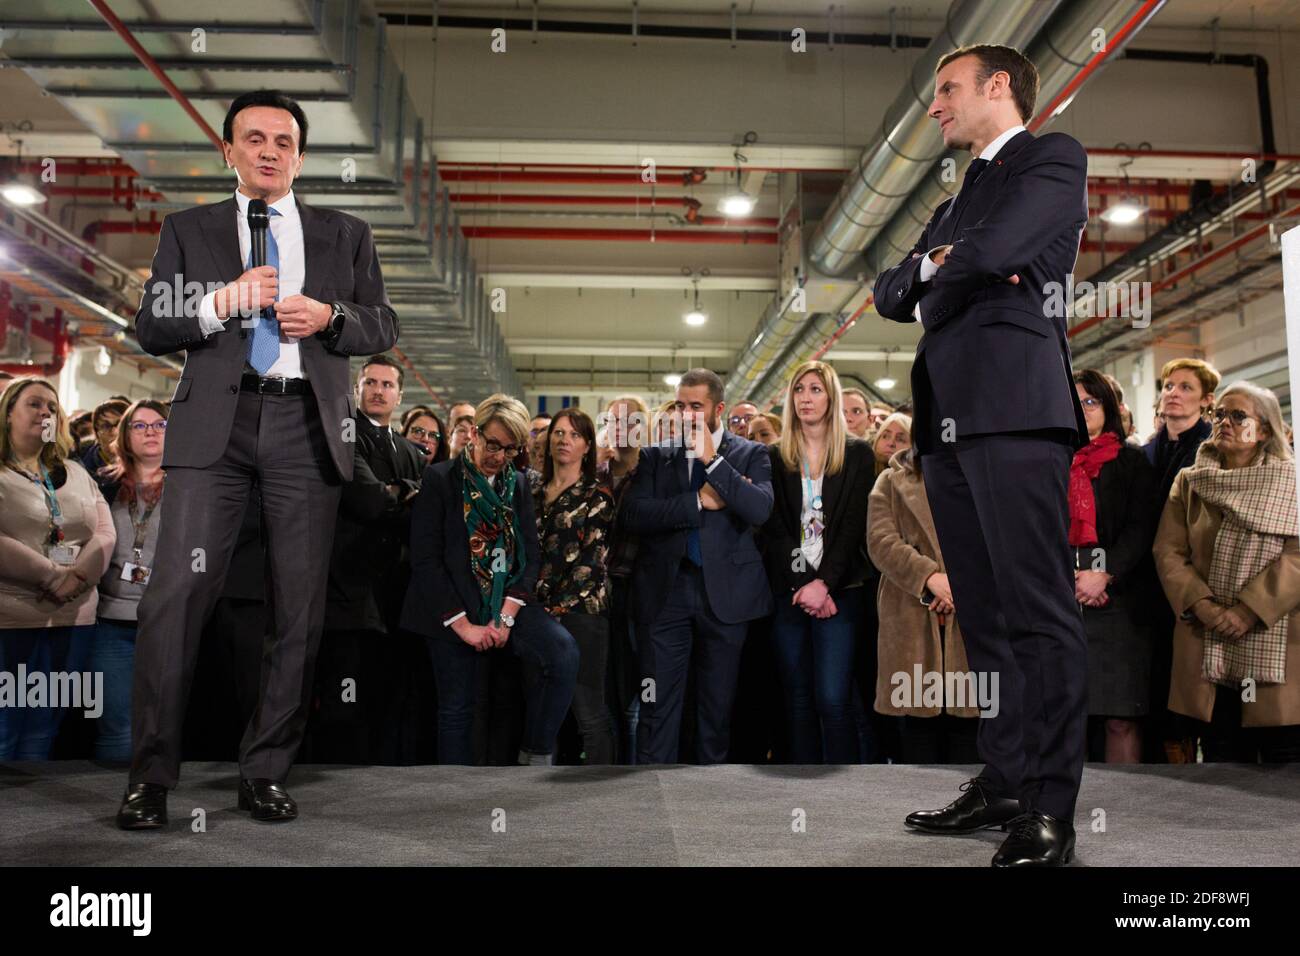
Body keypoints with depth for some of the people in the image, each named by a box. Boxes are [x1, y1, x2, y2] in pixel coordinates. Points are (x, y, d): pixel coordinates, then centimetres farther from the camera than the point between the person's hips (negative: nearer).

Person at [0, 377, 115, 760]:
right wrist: (53, 576, -15)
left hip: (73, 617, 5)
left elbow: (105, 533, 6)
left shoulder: (75, 473, 16)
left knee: (42, 736, 10)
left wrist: (77, 577, -11)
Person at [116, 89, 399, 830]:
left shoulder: (346, 234, 17)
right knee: (177, 593, -8)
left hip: (308, 423, 1)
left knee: (302, 604, 1)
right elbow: (150, 327, 9)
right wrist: (220, 302, -9)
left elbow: (385, 326, 13)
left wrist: (330, 315, -7)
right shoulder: (190, 230, 16)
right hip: (216, 421, 0)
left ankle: (267, 774, 13)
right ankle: (152, 775, 2)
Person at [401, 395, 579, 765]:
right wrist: (462, 624, -13)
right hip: (453, 611, -3)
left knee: (564, 652, -22)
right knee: (456, 709, 4)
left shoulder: (518, 484, 10)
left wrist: (508, 614, -10)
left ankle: (536, 754, -6)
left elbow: (531, 554, 5)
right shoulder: (439, 479, -3)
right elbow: (425, 560, -8)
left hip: (509, 603, 3)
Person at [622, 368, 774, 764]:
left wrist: (712, 459, -14)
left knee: (719, 702, 8)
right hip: (665, 592, 1)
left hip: (725, 593, 0)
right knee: (657, 703, 0)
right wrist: (699, 501, -11)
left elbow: (760, 509, -12)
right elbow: (635, 514, -5)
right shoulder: (655, 456, 10)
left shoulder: (750, 454, 6)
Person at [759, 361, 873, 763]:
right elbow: (773, 529, 2)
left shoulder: (856, 454, 6)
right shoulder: (775, 457, 10)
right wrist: (803, 587, -9)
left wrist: (823, 584, -13)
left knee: (833, 700, -10)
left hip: (838, 590, -2)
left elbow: (854, 526, -2)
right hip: (788, 591, 2)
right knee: (798, 700, 5)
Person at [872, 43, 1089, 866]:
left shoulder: (1054, 158, 8)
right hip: (948, 418, 8)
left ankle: (1051, 808, -9)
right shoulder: (959, 199, 31)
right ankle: (1005, 782, 12)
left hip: (1014, 406, -8)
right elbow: (891, 295, 22)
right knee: (985, 615, 6)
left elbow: (993, 249, -11)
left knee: (1040, 610, -10)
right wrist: (936, 267, 3)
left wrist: (939, 261, 9)